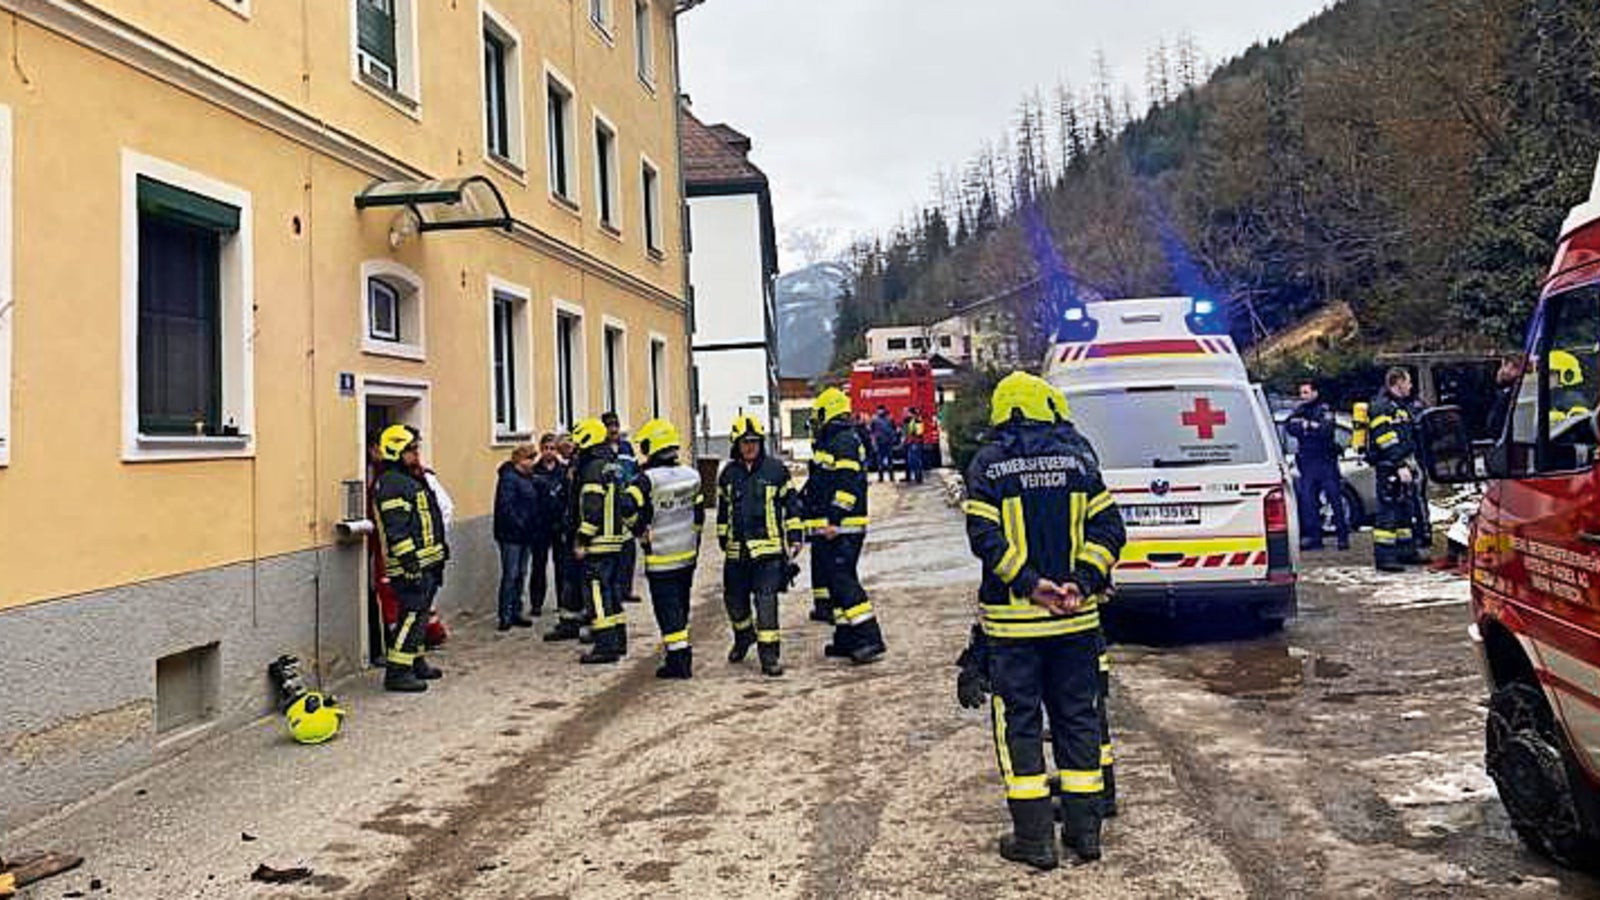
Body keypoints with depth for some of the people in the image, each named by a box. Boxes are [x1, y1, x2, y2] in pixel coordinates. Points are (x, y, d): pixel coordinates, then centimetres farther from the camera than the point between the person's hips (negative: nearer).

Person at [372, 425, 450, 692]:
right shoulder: (391, 483, -14)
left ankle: (415, 662, 27)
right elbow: (395, 528, -21)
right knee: (412, 615, -10)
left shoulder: (412, 479, 19)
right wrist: (409, 560, -25)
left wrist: (440, 547, 26)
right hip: (412, 564, -10)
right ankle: (396, 672, -7)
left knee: (420, 613, 17)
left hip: (427, 562, 10)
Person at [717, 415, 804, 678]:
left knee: (766, 601, -9)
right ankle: (744, 638, 41)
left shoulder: (776, 470, -1)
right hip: (737, 550, 4)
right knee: (734, 599, 14)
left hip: (769, 547, -4)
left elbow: (791, 503, 4)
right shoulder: (728, 473, 9)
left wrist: (794, 536, 2)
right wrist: (723, 538, 21)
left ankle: (769, 654, -3)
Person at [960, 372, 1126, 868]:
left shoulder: (987, 464, -3)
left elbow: (985, 537, -13)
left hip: (1013, 619, -2)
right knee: (1078, 716, 13)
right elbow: (1108, 528, -3)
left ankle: (1034, 837, 9)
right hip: (1076, 617, 2)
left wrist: (1029, 584, -14)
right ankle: (1084, 829, 19)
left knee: (1019, 722, 6)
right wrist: (1082, 582, -8)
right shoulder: (1077, 457, 3)